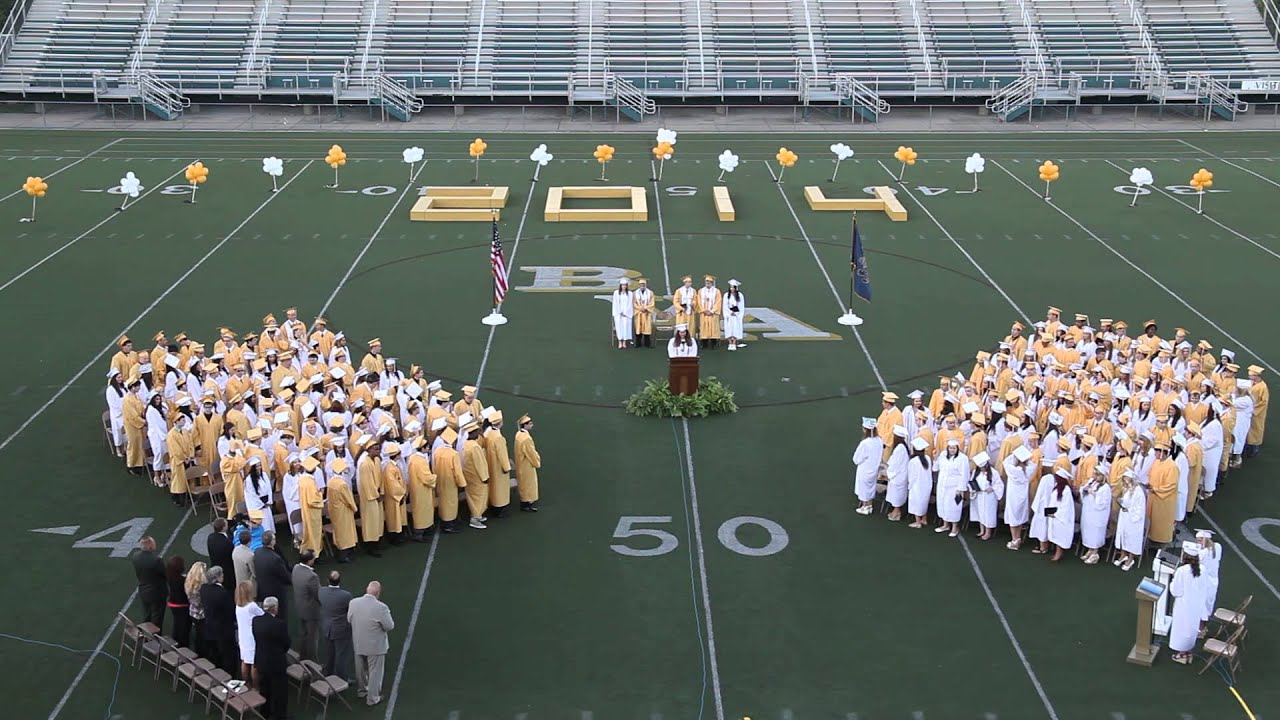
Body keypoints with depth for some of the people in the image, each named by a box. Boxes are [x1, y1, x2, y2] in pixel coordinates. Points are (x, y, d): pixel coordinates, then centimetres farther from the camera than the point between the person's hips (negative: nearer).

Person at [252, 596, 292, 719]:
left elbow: (257, 640, 4)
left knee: (264, 690, 24)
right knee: (279, 692, 12)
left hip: (261, 661, 6)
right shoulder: (280, 623, -26)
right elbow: (286, 643, -12)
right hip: (277, 663, -6)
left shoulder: (256, 620, -9)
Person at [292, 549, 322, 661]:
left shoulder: (296, 568, -11)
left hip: (299, 607, 8)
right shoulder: (312, 577, -34)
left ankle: (303, 657, 39)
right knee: (312, 637, 11)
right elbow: (318, 595, -22)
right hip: (311, 610, -8)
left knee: (302, 634, 24)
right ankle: (312, 660, 25)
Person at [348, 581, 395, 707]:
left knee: (360, 669, 26)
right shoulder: (380, 608, -29)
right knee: (375, 672, 14)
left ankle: (362, 691, 45)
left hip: (358, 644, 5)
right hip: (375, 646, -5)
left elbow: (349, 620, 2)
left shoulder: (353, 603, -14)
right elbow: (390, 626, -18)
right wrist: (387, 614, 0)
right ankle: (372, 698, 26)